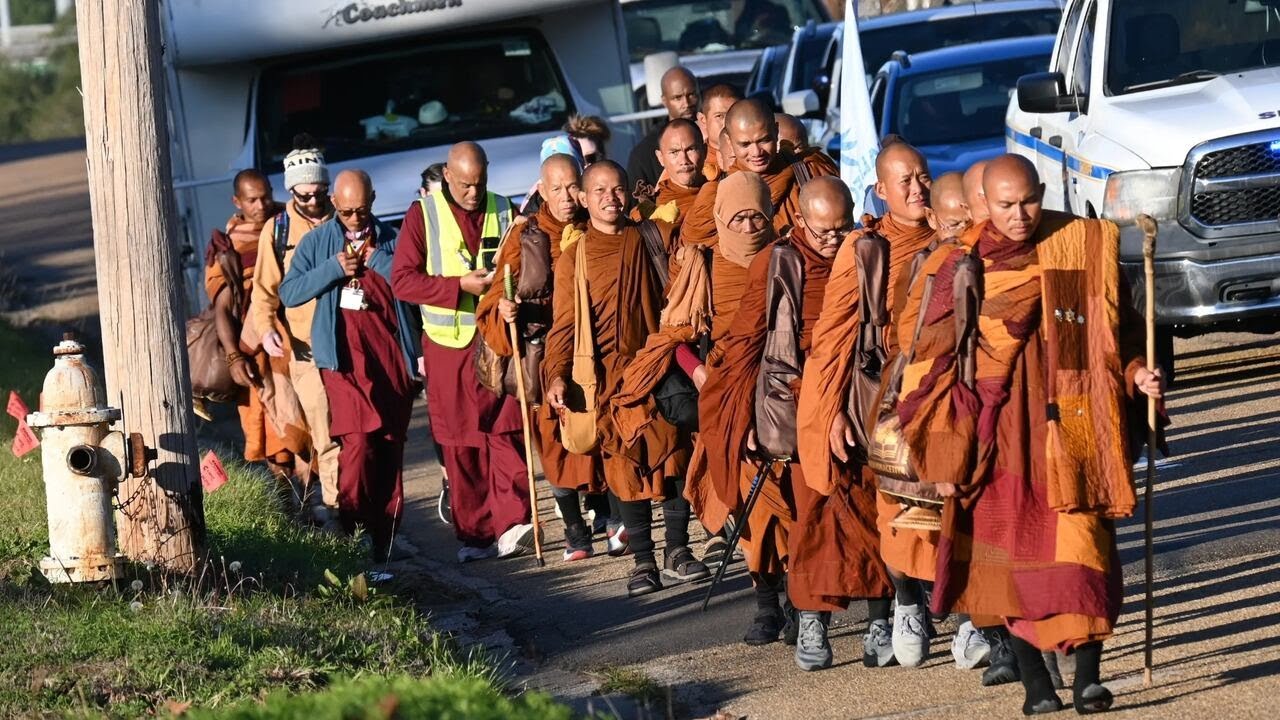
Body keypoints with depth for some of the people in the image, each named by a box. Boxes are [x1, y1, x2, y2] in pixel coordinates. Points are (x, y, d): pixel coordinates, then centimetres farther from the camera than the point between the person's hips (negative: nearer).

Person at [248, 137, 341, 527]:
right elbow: (265, 288, 2)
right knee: (323, 427, -6)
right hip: (306, 344, -2)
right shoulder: (277, 230, 4)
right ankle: (333, 502, -3)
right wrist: (267, 329, -14)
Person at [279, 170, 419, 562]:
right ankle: (352, 535, -9)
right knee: (358, 442, -16)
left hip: (390, 352, 3)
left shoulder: (390, 238, 11)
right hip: (345, 355, -3)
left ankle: (384, 539, 12)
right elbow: (289, 293, -3)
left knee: (390, 446, 5)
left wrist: (379, 262, -6)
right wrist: (334, 268, -11)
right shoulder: (318, 242, 6)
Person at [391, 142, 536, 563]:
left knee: (505, 433, -8)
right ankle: (475, 535, 8)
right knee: (460, 444, 2)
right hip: (448, 344, -1)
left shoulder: (503, 212, 8)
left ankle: (511, 524, -10)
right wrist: (461, 285, -16)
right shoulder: (423, 214, 0)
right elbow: (402, 280, -6)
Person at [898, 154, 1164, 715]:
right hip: (997, 435, 0)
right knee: (1012, 554, 2)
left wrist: (1138, 374, -9)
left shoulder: (1086, 248, 3)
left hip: (1071, 430, 0)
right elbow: (933, 368, 4)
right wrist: (943, 458, 0)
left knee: (1080, 547, -12)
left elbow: (1121, 332, 12)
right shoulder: (960, 268, 1)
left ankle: (1087, 675, -7)